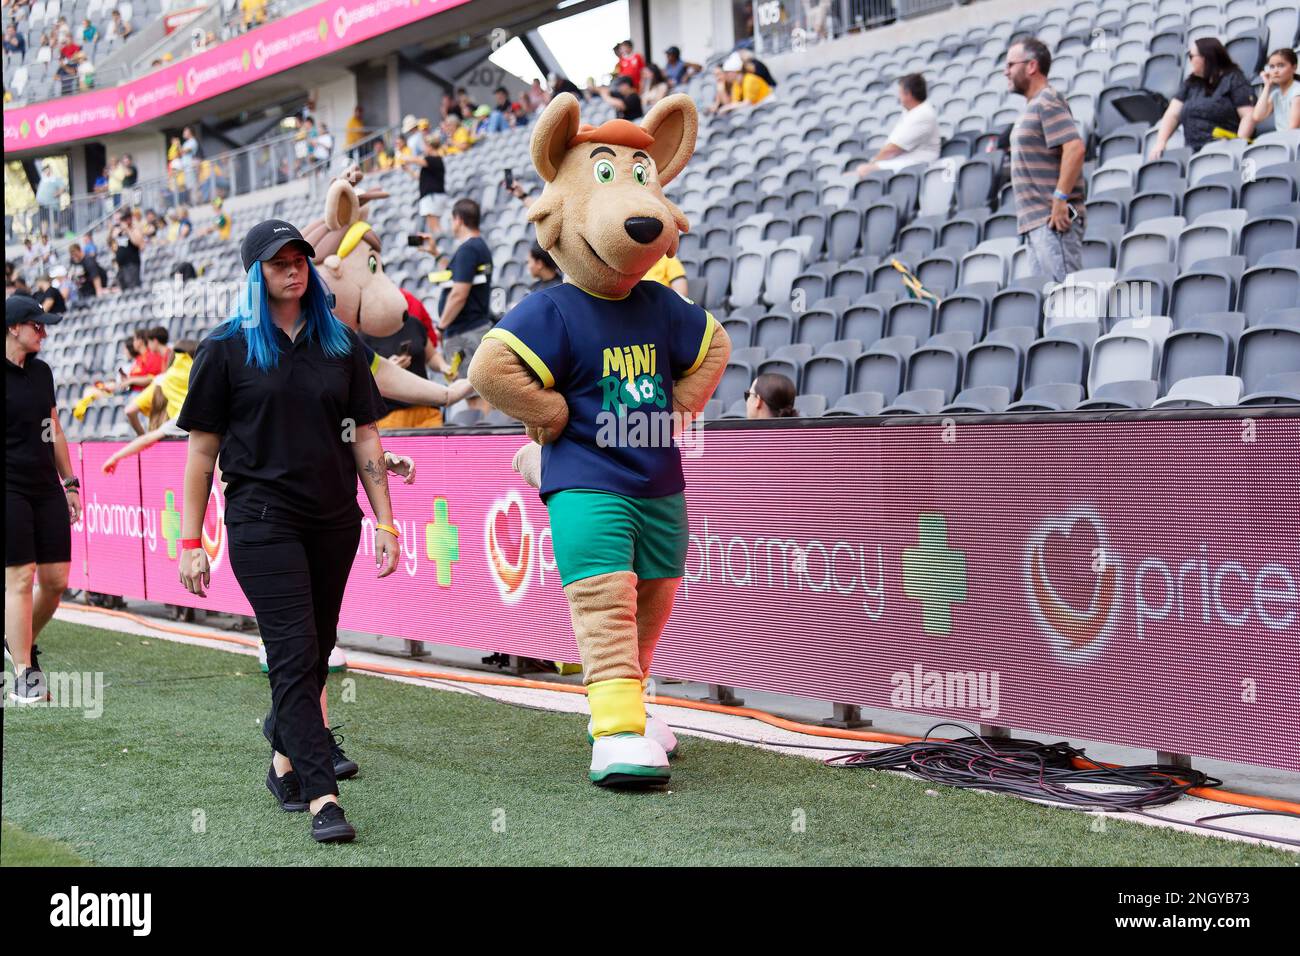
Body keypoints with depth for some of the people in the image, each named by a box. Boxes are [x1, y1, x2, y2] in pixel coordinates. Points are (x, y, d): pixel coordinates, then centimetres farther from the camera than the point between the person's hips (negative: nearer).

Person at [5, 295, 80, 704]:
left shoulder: (41, 371, 14)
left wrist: (70, 482, 20)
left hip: (47, 490, 7)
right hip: (10, 490, -7)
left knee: (56, 580, 5)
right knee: (19, 579, -7)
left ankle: (20, 642, 29)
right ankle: (24, 677, -1)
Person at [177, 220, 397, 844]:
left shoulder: (341, 343, 11)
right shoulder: (226, 349, 2)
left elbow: (365, 438, 13)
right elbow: (202, 450, 2)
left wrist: (386, 522, 7)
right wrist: (191, 543, -1)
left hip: (334, 523, 4)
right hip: (261, 523, -4)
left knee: (316, 652, 11)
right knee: (294, 653, -11)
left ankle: (285, 760, 31)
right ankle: (323, 799, -14)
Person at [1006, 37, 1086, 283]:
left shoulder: (1047, 102, -10)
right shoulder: (1032, 105, 20)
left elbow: (1075, 148, -21)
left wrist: (1060, 198, -23)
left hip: (1053, 219, -10)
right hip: (1035, 221, 10)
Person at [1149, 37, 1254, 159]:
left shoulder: (1233, 80, 5)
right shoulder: (1190, 82, 21)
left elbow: (1248, 116, -4)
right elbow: (1172, 114, 16)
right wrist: (1160, 142, 0)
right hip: (1192, 151, 5)